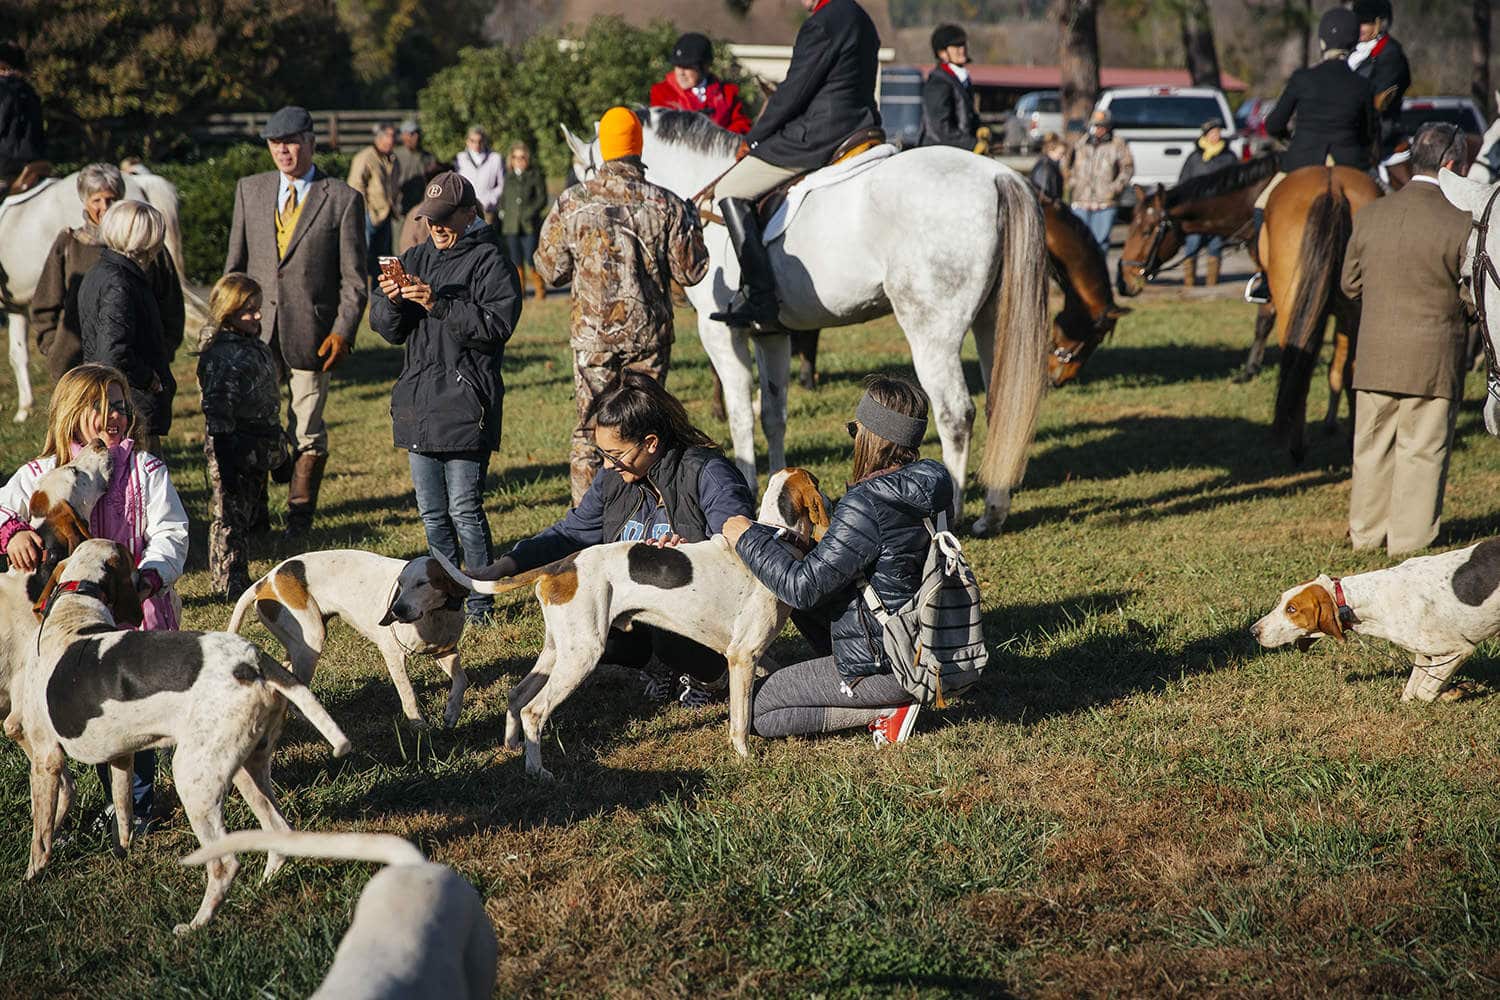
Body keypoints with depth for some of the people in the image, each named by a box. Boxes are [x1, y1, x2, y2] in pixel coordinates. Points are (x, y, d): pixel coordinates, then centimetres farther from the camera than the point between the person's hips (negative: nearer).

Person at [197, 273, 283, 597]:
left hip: (259, 450, 9)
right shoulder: (219, 355, -16)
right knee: (230, 517, -1)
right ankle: (228, 585, 6)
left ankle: (238, 579, 24)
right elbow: (217, 410, -19)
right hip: (235, 449, -9)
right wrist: (224, 459, -22)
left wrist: (280, 449, 23)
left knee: (249, 514, 15)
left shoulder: (258, 347, 12)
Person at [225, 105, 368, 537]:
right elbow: (234, 262, 13)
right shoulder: (250, 190, 9)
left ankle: (300, 517, 16)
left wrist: (342, 331, -10)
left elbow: (353, 279, -1)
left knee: (307, 432, 5)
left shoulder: (343, 199, -1)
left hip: (311, 333, -3)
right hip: (256, 331, 3)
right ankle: (252, 513, 18)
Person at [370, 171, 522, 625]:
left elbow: (498, 324, -17)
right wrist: (391, 301, -9)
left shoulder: (490, 261, -4)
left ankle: (479, 602, 1)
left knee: (464, 510, -7)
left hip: (465, 403, -7)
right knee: (432, 513, 12)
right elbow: (387, 329, 13)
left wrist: (439, 304, -22)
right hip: (418, 401, 7)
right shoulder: (416, 259, 16)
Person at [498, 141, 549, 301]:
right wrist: (502, 211, 5)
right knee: (516, 262, 5)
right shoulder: (508, 176, 15)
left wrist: (530, 213, -12)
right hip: (511, 226, 4)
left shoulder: (535, 175, 3)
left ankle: (540, 289, 8)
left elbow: (542, 198, -1)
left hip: (529, 225, -4)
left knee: (531, 259, -7)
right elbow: (503, 197, 23)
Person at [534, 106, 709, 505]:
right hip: (650, 335, 0)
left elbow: (550, 269, 0)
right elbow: (691, 272, -1)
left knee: (590, 430, 9)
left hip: (593, 336, 0)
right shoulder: (666, 205, -6)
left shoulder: (572, 203, -6)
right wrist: (690, 223, 15)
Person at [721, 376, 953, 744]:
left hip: (888, 668, -9)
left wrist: (747, 538, -11)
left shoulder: (866, 505, -27)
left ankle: (886, 709, -2)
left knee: (754, 709, 6)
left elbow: (803, 586, -23)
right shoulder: (929, 483, 0)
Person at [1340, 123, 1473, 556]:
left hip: (1375, 356, 4)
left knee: (1372, 447, 14)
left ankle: (1367, 532, 23)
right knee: (1422, 450, 5)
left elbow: (1350, 284, 8)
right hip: (1433, 358, -4)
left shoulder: (1370, 215, 0)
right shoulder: (1460, 222, -14)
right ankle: (1410, 538, 10)